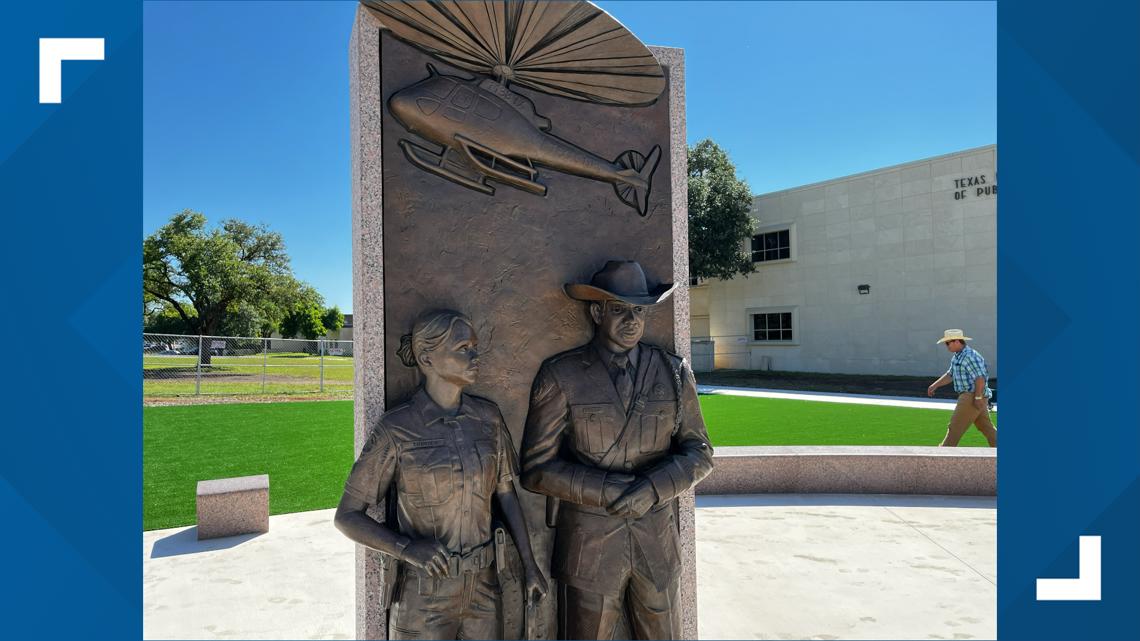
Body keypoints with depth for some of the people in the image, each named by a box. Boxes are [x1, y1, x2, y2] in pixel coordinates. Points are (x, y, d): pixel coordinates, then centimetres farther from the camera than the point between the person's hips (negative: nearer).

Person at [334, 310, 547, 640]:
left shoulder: (487, 417, -4)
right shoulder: (396, 429, -16)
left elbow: (506, 494, 6)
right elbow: (347, 516, -10)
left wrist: (529, 565, 8)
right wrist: (406, 547, -25)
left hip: (483, 590, 4)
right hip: (423, 599, -3)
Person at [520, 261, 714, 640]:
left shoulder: (674, 373, 1)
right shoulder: (560, 377, -8)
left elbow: (698, 452, 3)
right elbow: (537, 468, -7)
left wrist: (654, 488, -16)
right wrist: (610, 490, -18)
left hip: (657, 542, 3)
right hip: (588, 544, -2)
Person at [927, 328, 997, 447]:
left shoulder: (970, 356, -18)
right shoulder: (957, 357, 14)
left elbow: (980, 377, -22)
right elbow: (950, 375, 20)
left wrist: (978, 397, -22)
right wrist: (935, 385, 10)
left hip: (972, 397, -10)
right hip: (969, 396, 10)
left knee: (955, 427, -4)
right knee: (987, 427, 13)